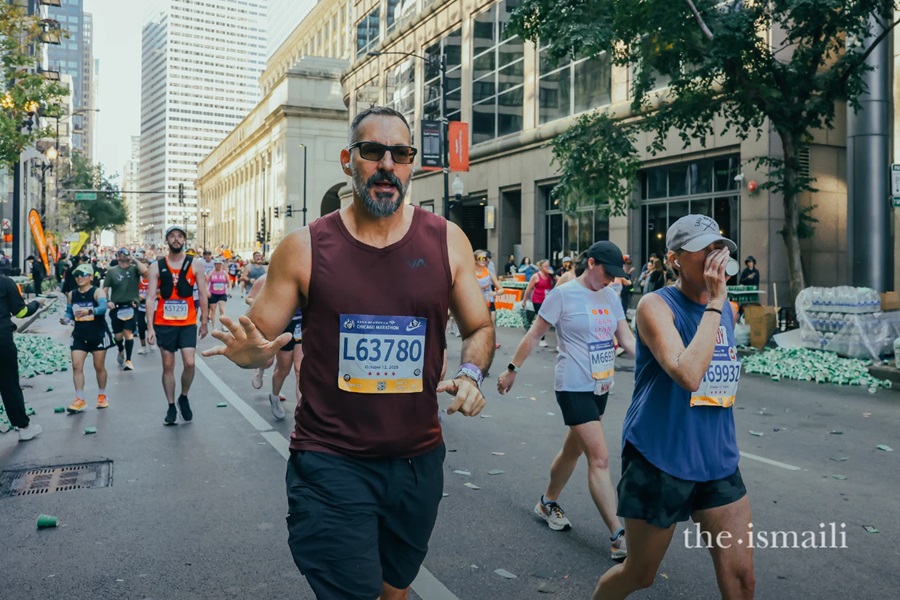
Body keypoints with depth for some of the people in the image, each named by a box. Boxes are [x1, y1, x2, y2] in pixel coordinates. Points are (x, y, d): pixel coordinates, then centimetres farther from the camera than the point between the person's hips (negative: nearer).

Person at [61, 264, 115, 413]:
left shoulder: (97, 292, -12)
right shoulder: (71, 294, 4)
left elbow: (103, 307, -29)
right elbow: (69, 312, 15)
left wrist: (89, 311, -47)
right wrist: (66, 319, -8)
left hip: (98, 335, -4)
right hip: (79, 335, 4)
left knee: (99, 367, 7)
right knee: (76, 366, -7)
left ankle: (102, 395, 26)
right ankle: (80, 400, -1)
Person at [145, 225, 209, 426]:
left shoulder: (195, 265, 0)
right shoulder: (156, 266, 0)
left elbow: (203, 295, 4)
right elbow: (151, 298, -4)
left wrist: (204, 322, 2)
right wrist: (150, 327, -10)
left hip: (188, 323, 0)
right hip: (164, 324, 1)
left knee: (189, 363, -10)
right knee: (168, 365, 7)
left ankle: (184, 398, 16)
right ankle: (171, 406, 19)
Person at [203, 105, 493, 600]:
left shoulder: (447, 242, 0)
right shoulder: (304, 248, -5)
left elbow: (479, 328, 9)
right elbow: (259, 337, 2)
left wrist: (469, 374, -11)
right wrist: (248, 351, -22)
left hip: (418, 462, 3)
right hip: (330, 465, -3)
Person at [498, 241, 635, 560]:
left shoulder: (611, 297, 8)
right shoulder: (563, 294, -10)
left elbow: (627, 338, 7)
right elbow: (534, 334, -5)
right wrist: (512, 370, -2)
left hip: (601, 387, 7)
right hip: (574, 388, -7)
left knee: (573, 450, 19)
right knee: (600, 458, -10)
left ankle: (548, 503, 40)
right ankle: (618, 537, -5)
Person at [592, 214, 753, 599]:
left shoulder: (726, 308, 7)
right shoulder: (657, 305, -14)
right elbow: (688, 375, -30)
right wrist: (714, 303, -26)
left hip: (718, 462, 6)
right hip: (659, 458, -6)